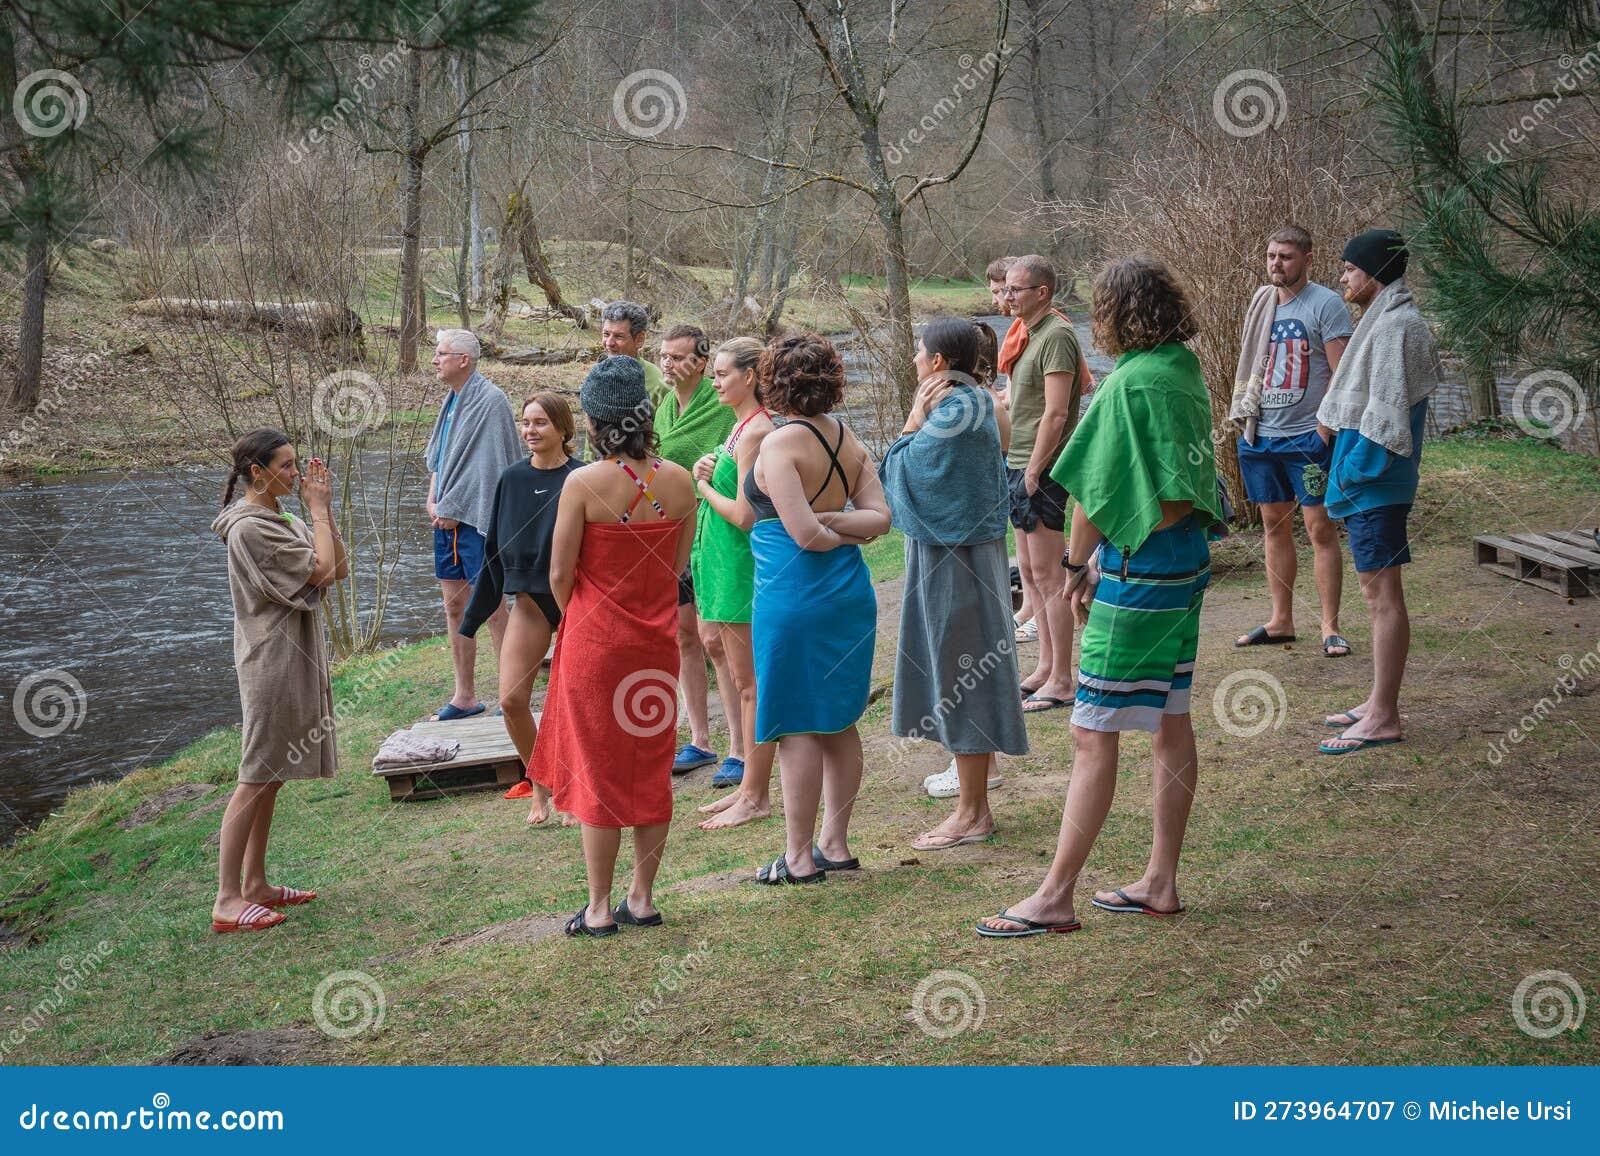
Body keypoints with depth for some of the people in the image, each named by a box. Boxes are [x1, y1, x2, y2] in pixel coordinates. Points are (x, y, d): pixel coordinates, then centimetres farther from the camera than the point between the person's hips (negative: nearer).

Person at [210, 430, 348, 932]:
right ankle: (227, 900, -3)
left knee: (271, 777, 13)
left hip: (295, 660, 10)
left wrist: (323, 508, 3)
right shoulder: (249, 527, -17)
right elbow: (322, 571, -20)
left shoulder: (281, 521, 13)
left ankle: (255, 884, 21)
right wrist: (318, 509, -9)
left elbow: (340, 568, 9)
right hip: (272, 665, -10)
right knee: (257, 778, -7)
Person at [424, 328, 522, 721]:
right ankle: (464, 696, 21)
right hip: (446, 517, 9)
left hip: (476, 519, -9)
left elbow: (487, 467, -18)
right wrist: (433, 500, 4)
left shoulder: (490, 401, -14)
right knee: (454, 606, 12)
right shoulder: (452, 398, 13)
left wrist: (451, 508, -14)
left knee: (491, 608, -4)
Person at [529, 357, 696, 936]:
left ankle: (599, 909, 13)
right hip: (657, 641, 4)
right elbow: (679, 563, 7)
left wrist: (574, 616, 8)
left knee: (598, 772, 6)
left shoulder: (584, 482, -16)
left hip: (595, 642, -4)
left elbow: (559, 574, -11)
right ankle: (642, 898, 22)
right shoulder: (678, 480, -3)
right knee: (651, 770, 14)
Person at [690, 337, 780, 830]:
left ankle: (755, 797, 4)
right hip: (726, 563, 10)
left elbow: (744, 514, -22)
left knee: (751, 683, -3)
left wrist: (705, 488, -7)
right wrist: (707, 474, 2)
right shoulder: (743, 425, 14)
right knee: (745, 681, 15)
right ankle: (750, 786, 23)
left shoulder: (755, 433, -17)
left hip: (743, 566, -10)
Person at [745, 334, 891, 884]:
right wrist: (842, 521, -7)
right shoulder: (848, 440, 7)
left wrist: (833, 531, 0)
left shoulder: (779, 444, -14)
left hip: (793, 596, -8)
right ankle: (836, 843, 23)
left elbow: (805, 534, -19)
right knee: (839, 721, 14)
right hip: (850, 591, 8)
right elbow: (880, 516, 1)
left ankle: (800, 857, 6)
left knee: (795, 726, 0)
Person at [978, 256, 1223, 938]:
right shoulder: (1185, 373, 8)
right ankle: (1161, 883, 23)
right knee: (1170, 721, 13)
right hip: (1185, 559, 9)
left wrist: (1077, 565, -2)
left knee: (1093, 732, -5)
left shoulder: (1129, 385, -18)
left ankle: (1055, 896, 1)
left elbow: (1096, 492, -15)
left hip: (1138, 572, -9)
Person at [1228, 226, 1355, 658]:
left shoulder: (1326, 304, -7)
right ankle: (1281, 621, 21)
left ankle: (1330, 627, 0)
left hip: (1307, 436, -6)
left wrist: (1326, 428, -16)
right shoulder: (1262, 303, 12)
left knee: (1321, 528, -4)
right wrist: (1245, 417, 12)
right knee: (1274, 526, 12)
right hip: (1262, 434, 7)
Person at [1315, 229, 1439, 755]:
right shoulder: (1382, 320, 17)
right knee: (1379, 592, 15)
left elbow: (1386, 410, -21)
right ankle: (1379, 702, 24)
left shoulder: (1395, 326, -16)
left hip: (1375, 481, -11)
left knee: (1381, 594, -7)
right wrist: (1346, 464, 18)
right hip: (1371, 479, 11)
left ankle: (1384, 717, -2)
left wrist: (1356, 469, -18)